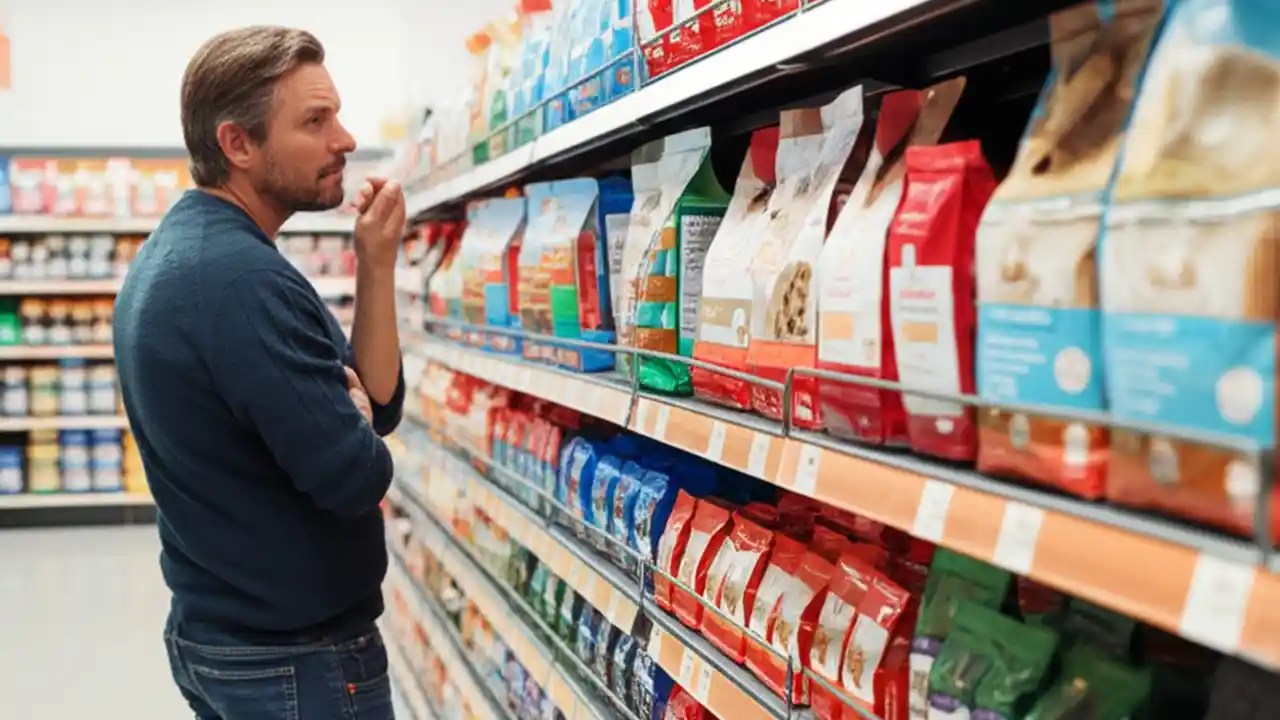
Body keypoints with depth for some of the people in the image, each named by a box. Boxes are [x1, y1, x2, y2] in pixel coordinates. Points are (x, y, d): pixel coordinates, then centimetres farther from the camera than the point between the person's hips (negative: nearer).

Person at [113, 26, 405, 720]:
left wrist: (376, 262, -5)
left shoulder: (177, 250, 7)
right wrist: (353, 416, -5)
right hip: (296, 659, -10)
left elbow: (377, 404, 5)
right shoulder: (243, 278, -25)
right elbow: (359, 475, -26)